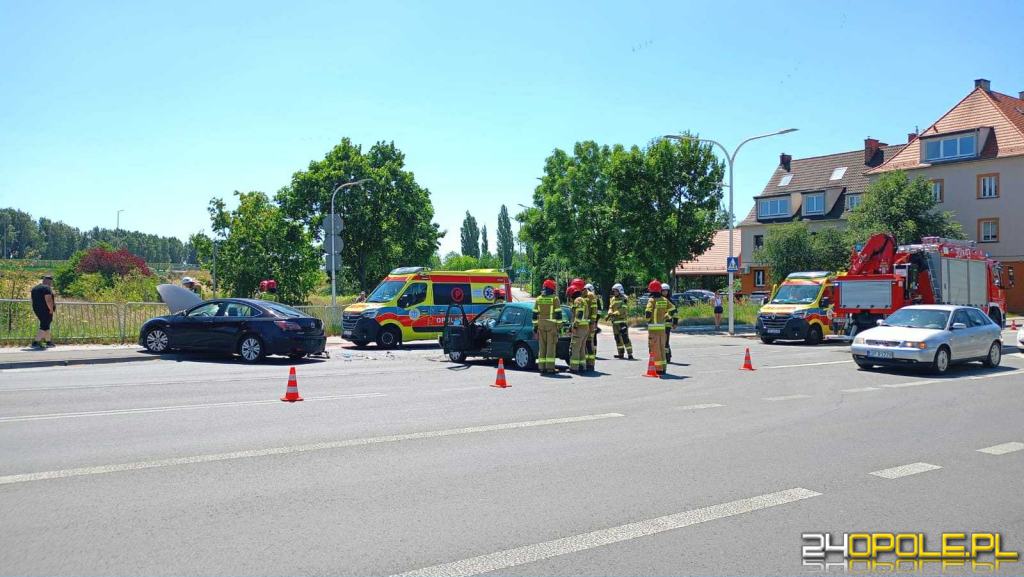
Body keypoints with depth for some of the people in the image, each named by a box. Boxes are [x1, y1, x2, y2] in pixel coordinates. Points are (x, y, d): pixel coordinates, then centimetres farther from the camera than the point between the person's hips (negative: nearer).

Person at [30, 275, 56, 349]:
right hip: (46, 310, -9)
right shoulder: (46, 288, -14)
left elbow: (34, 300, 20)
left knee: (46, 326, 18)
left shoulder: (34, 288, 16)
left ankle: (48, 342, 24)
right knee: (44, 327, -7)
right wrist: (51, 309, -16)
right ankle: (35, 343, -13)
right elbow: (48, 300, -23)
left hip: (37, 310, 9)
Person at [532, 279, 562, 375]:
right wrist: (559, 326, -4)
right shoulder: (555, 299, -5)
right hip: (552, 325, -4)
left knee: (542, 347, 8)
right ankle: (550, 368, -6)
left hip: (541, 325, 4)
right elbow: (558, 314, -9)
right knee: (551, 347, -3)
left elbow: (535, 314, 9)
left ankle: (542, 367, 7)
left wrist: (535, 327, 13)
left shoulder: (538, 299, 9)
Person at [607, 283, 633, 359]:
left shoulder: (623, 299, -8)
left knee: (625, 337, -11)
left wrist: (614, 314, -26)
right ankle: (621, 353, 21)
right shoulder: (612, 299, 14)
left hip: (622, 320, -7)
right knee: (617, 337, 12)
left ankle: (630, 354, -10)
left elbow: (622, 310, -18)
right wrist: (610, 313, -11)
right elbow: (610, 308, 10)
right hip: (615, 321, 8)